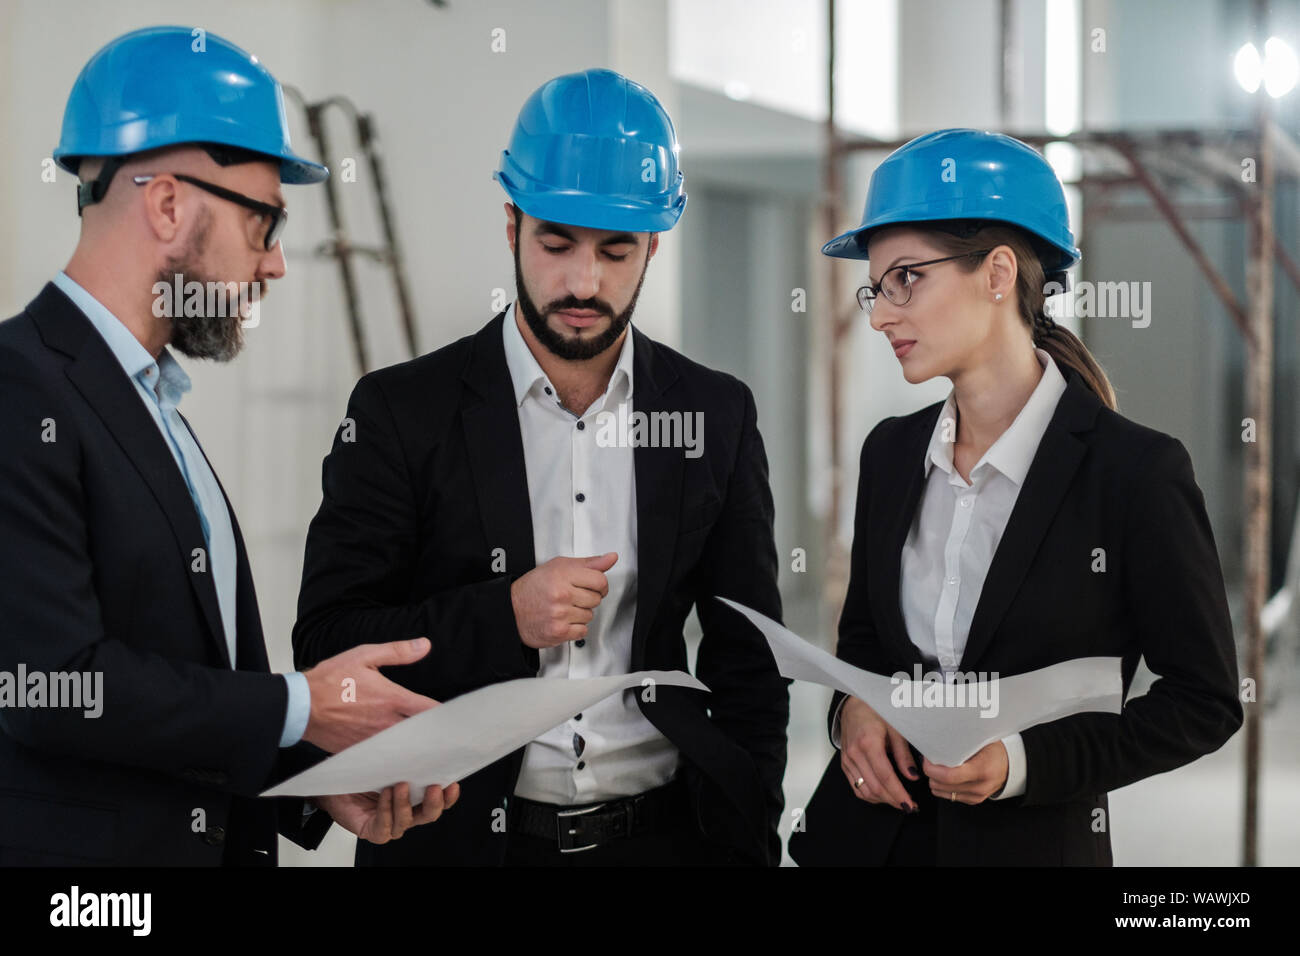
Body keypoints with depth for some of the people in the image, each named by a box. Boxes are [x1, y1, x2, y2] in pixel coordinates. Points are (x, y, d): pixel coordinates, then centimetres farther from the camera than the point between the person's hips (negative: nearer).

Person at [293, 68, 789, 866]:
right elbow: (327, 644, -6)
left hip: (660, 831, 2)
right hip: (463, 833, -2)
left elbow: (748, 661, 7)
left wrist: (747, 843, 0)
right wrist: (503, 616, -19)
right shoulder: (402, 411, -5)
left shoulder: (717, 414, 2)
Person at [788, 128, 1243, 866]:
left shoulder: (1137, 471, -14)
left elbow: (1206, 701, -10)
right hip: (867, 832, 5)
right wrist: (853, 708, -8)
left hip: (1035, 841, -4)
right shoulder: (892, 453, 1)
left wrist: (1025, 762, -20)